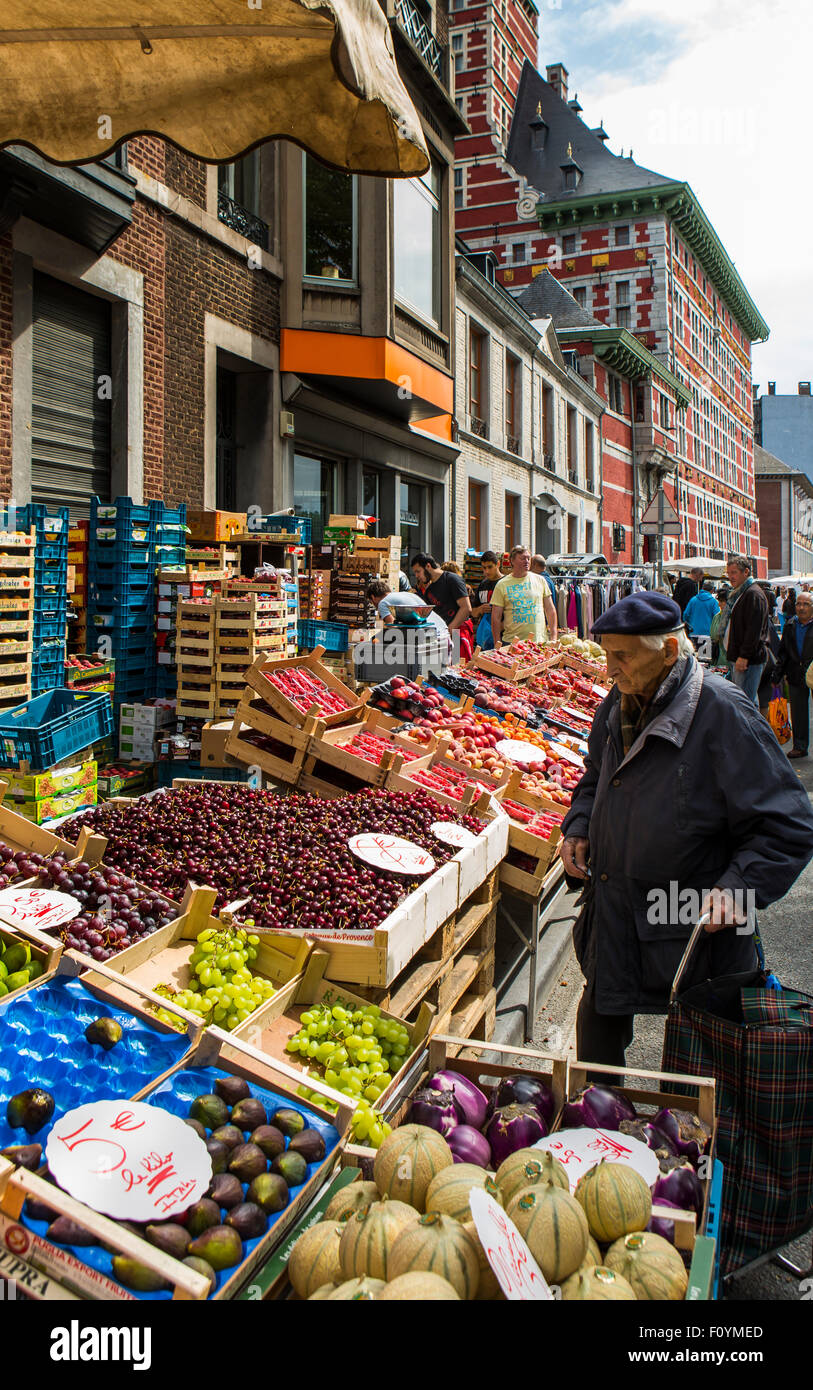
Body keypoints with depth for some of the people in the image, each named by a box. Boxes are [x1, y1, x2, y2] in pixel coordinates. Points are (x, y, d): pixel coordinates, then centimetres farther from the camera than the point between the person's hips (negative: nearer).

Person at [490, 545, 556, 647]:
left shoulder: (540, 580, 10)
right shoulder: (502, 585, 2)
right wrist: (497, 644, -5)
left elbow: (550, 611, 11)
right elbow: (496, 618, 1)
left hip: (540, 641, 2)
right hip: (511, 641, -2)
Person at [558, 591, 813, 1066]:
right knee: (597, 1027, 22)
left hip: (696, 934, -6)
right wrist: (579, 829, 5)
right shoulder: (618, 709, 4)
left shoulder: (723, 713, -19)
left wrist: (737, 889, -28)